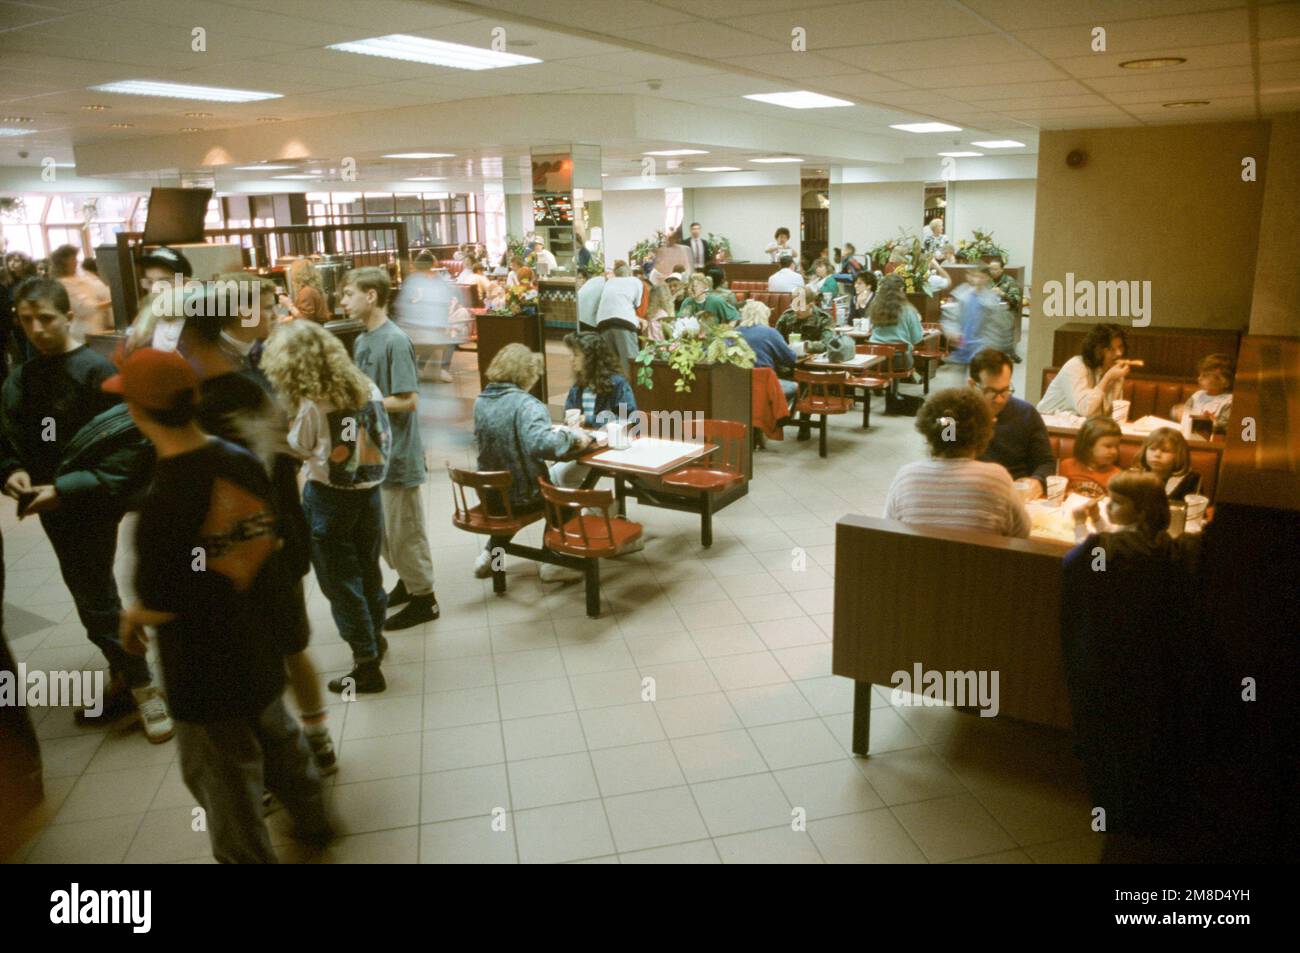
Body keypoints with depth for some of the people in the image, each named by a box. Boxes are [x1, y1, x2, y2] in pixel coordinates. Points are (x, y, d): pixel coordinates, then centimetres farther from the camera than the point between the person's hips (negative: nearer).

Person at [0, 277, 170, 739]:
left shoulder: (97, 371, -14)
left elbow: (127, 444, -20)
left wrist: (66, 488, -21)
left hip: (92, 506, -6)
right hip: (54, 510, 6)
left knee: (96, 601, -3)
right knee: (92, 598, 16)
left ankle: (138, 685, 14)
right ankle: (126, 681, 32)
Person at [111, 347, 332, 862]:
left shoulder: (163, 503, -30)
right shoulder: (244, 463, -10)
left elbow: (160, 606, -22)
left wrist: (132, 616, -1)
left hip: (203, 671, -7)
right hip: (258, 649, 7)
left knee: (226, 782, 15)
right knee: (278, 738, 30)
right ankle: (311, 820, 52)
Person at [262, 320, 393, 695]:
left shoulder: (311, 404, -17)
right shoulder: (367, 387, 0)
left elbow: (297, 450, -3)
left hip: (328, 497, -6)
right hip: (370, 491, 6)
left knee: (340, 579, 4)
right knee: (369, 568, 22)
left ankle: (367, 664, 8)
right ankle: (375, 635, 42)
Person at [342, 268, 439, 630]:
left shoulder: (396, 342, -18)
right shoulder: (361, 340, 8)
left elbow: (408, 400, -21)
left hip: (397, 453, -9)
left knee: (404, 531, 2)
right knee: (382, 529, 19)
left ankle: (424, 598, 16)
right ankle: (407, 581, 36)